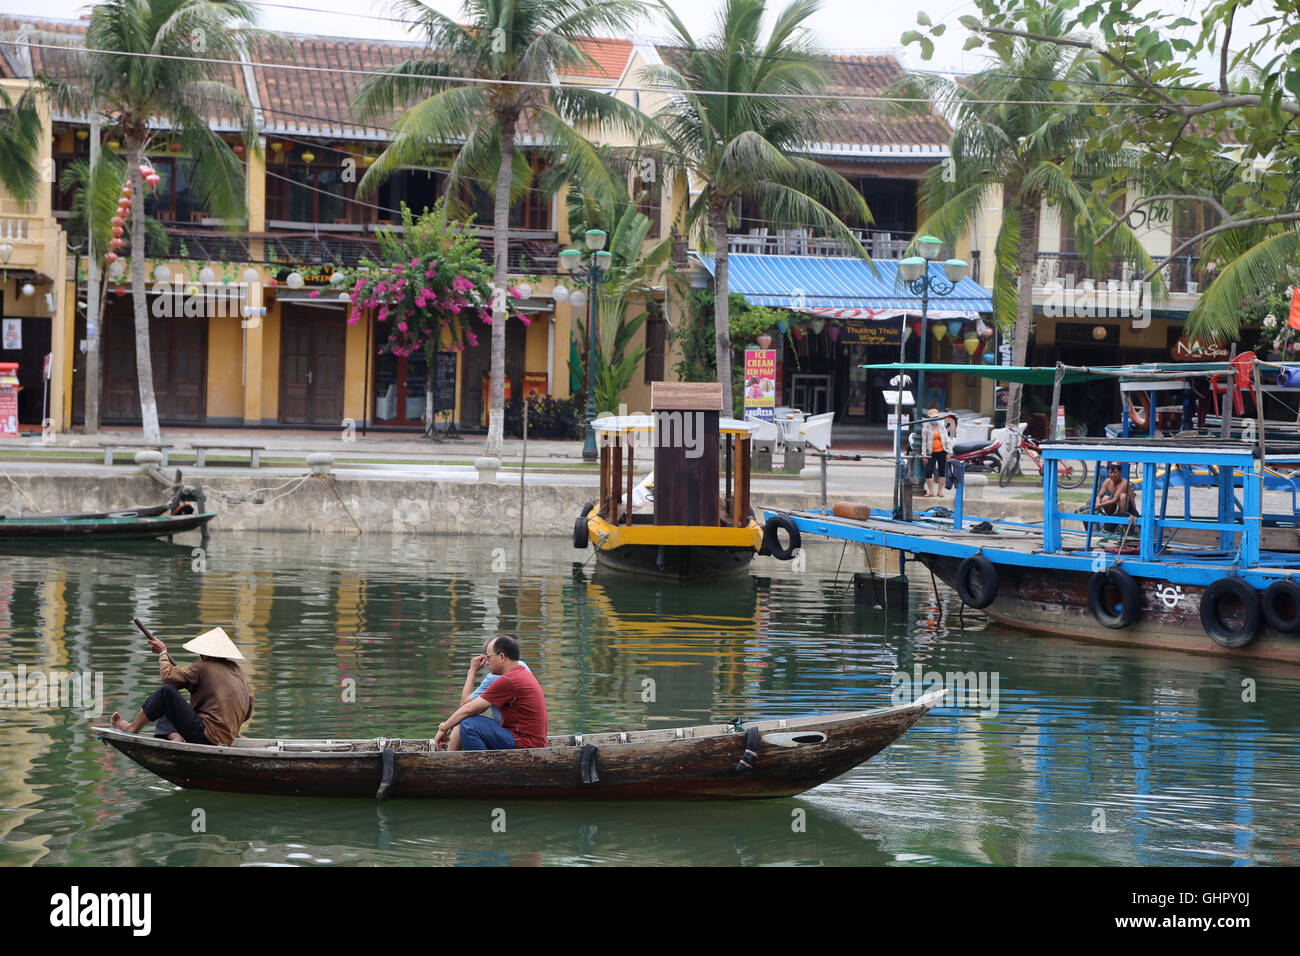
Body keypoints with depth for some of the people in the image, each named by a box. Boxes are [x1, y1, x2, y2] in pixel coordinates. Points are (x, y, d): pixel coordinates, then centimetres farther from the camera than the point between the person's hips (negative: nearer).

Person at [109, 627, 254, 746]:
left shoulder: (203, 667, -8)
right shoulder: (237, 670, 14)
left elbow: (168, 675, -4)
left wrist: (162, 652, 13)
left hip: (205, 735, -8)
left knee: (167, 691, -2)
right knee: (165, 715, 21)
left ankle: (133, 728, 9)